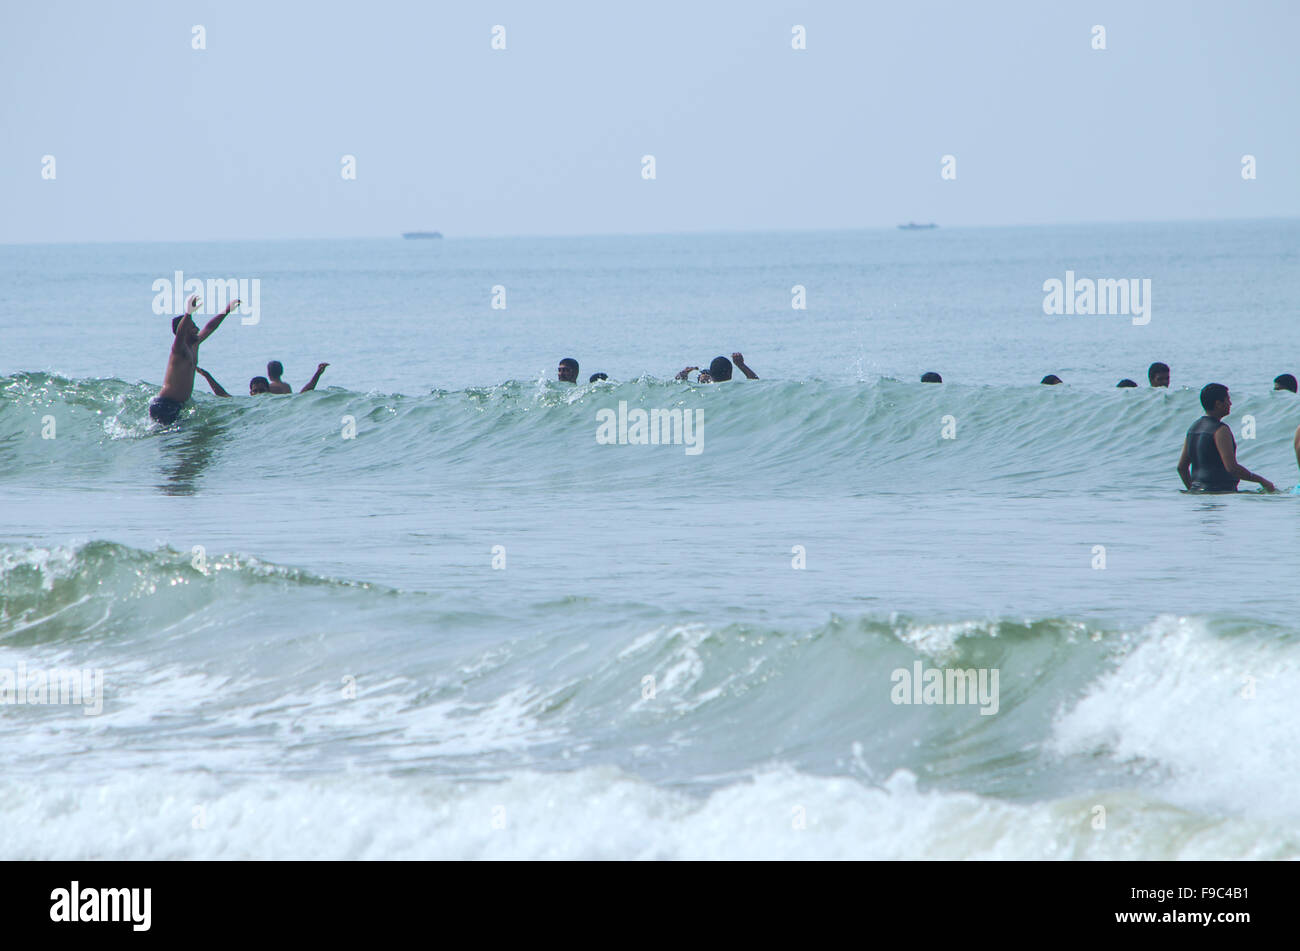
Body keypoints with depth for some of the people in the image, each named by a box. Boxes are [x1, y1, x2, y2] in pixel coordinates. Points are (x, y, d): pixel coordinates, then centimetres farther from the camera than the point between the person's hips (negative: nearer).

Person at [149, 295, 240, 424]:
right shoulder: (179, 348, -13)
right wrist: (188, 314, -52)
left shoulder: (194, 345, 14)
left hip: (178, 405, 10)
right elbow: (179, 333, -36)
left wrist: (227, 310, 34)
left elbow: (209, 328, 27)